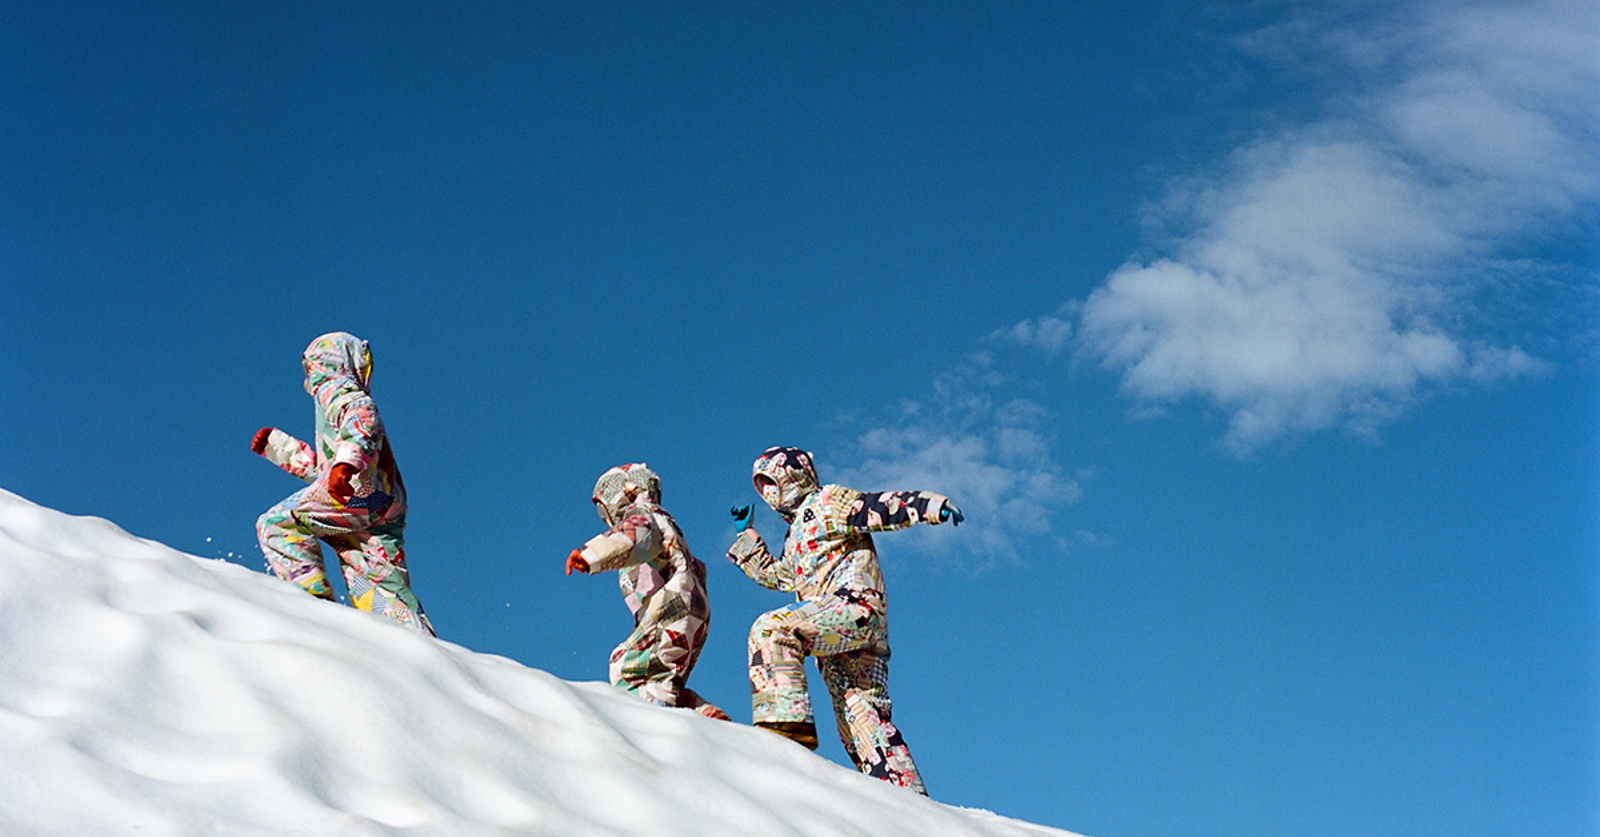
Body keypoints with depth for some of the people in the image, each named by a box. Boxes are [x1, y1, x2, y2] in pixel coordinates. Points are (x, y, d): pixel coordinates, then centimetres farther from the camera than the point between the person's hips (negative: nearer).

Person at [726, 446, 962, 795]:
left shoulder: (827, 501, 9)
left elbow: (882, 507, -5)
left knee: (771, 629, -27)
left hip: (854, 602, -9)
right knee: (861, 716, -2)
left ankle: (787, 717, -39)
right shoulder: (796, 535, 34)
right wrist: (746, 534, 49)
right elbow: (773, 574, 50)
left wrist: (932, 506, -20)